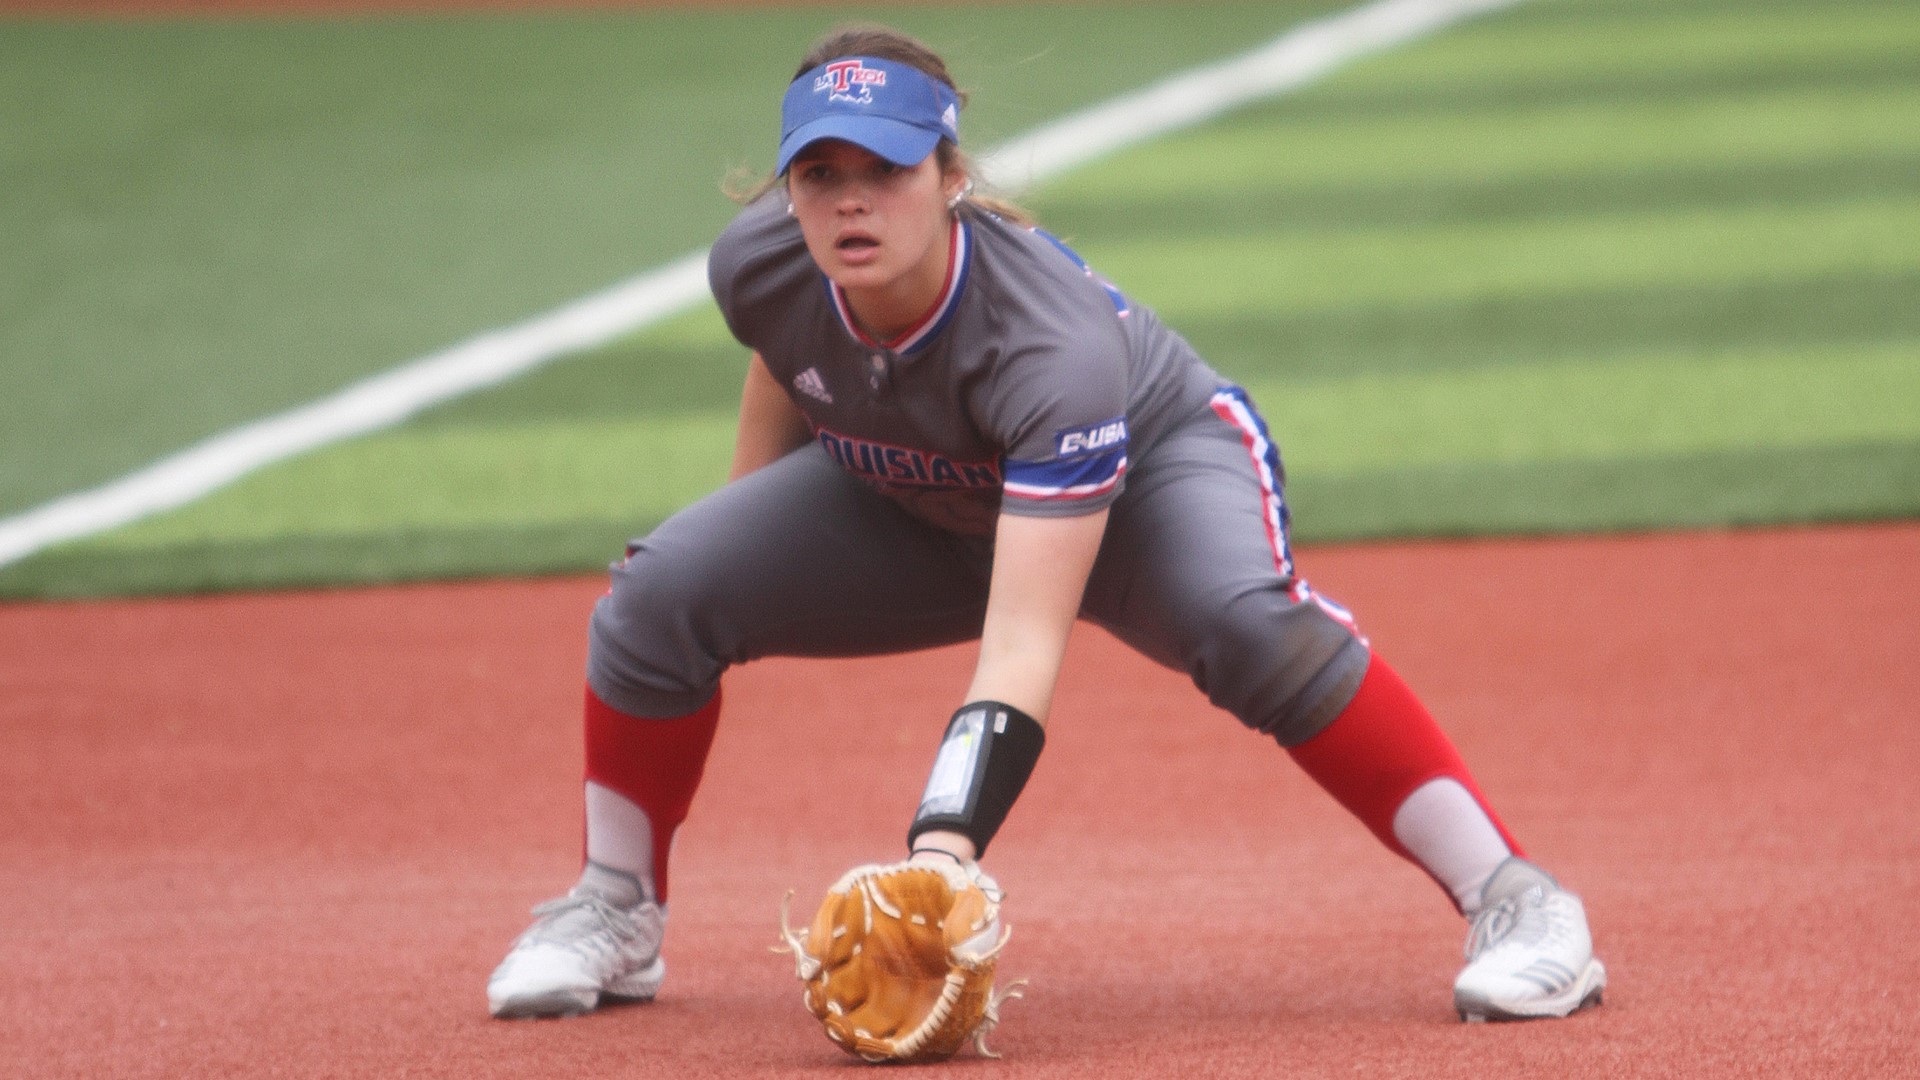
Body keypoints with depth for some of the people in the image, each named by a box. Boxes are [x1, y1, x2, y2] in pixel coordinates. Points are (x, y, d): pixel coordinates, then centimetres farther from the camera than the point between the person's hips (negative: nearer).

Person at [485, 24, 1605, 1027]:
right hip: (907, 507, 5)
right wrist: (751, 542, 12)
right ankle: (615, 916, 10)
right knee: (662, 594, -14)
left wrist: (944, 845, -59)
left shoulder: (1052, 342, -42)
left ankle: (1513, 897, -30)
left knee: (1242, 614, -39)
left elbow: (1025, 645, -48)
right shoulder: (761, 268, -26)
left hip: (1155, 462, -5)